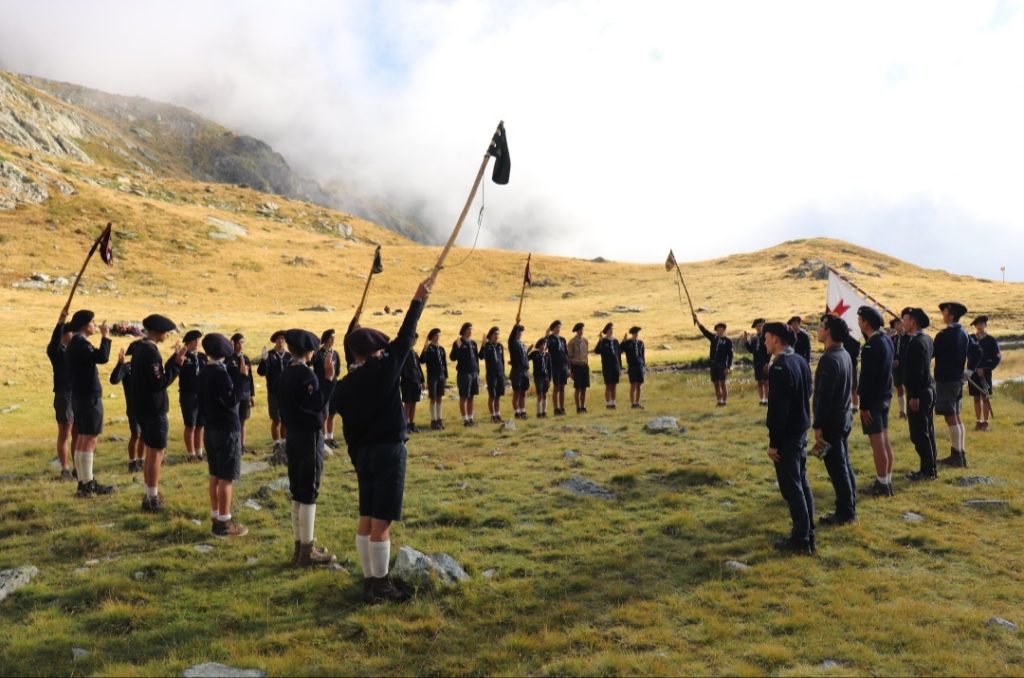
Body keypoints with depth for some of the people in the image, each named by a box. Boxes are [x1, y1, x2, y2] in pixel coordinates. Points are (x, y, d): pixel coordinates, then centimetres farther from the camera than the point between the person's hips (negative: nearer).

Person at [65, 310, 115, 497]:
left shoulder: (74, 342, 16)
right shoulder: (80, 342, -14)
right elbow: (102, 358, -26)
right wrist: (105, 336, -18)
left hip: (81, 396, 10)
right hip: (89, 397, -10)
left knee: (82, 439, 12)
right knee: (89, 440, -7)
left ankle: (83, 482, 18)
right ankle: (88, 484, -5)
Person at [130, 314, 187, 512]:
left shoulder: (139, 348, 9)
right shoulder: (151, 352, -21)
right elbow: (160, 383, -24)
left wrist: (174, 359, 10)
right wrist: (177, 364, -20)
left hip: (143, 407, 10)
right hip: (154, 409, -10)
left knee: (150, 452, 18)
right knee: (157, 453, -1)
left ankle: (149, 494, 27)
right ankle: (152, 499, 5)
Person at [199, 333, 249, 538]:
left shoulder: (205, 371, 6)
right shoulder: (221, 372, -20)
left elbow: (202, 401, 10)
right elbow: (233, 399, -23)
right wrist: (242, 376, -22)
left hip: (211, 427, 9)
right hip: (227, 429, -9)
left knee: (215, 476, 15)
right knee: (227, 478, -3)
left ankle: (216, 516, 24)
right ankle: (224, 522, 2)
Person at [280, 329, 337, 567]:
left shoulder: (285, 374, 9)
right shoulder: (306, 374, -17)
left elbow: (286, 406, 14)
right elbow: (317, 404, -24)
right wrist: (329, 379, -25)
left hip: (293, 436, 9)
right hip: (309, 437, -9)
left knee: (297, 493, 13)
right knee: (309, 494, -3)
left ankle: (300, 546, 21)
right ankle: (307, 551, 3)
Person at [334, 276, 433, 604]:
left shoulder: (345, 386, 4)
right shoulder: (384, 369, -12)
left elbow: (348, 429, 9)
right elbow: (405, 337, -5)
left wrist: (358, 460, 18)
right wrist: (418, 299, 4)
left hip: (363, 453, 7)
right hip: (389, 451, -7)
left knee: (366, 520, 13)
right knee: (381, 523, -2)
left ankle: (370, 580, 23)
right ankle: (380, 586, 6)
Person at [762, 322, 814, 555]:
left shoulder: (780, 367, -21)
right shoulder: (801, 362, 6)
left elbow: (778, 408, -22)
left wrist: (773, 443, -17)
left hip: (787, 435, -9)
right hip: (801, 431, 9)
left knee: (791, 488, 0)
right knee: (802, 484, 17)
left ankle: (801, 540, 8)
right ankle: (808, 535, 26)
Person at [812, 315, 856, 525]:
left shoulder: (829, 359, -21)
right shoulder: (845, 355, 9)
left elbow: (824, 396, -23)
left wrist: (818, 426, -19)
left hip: (831, 422, -10)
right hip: (844, 418, 10)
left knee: (837, 469, -1)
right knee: (845, 466, 16)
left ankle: (844, 513, 7)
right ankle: (849, 509, 25)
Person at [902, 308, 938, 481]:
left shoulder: (916, 342, -19)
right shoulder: (926, 339, 11)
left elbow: (917, 371, -22)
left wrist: (914, 396, -21)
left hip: (919, 392, -10)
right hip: (929, 389, 10)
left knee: (919, 434, -3)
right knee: (927, 432, 15)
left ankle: (927, 470, 2)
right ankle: (931, 468, 22)